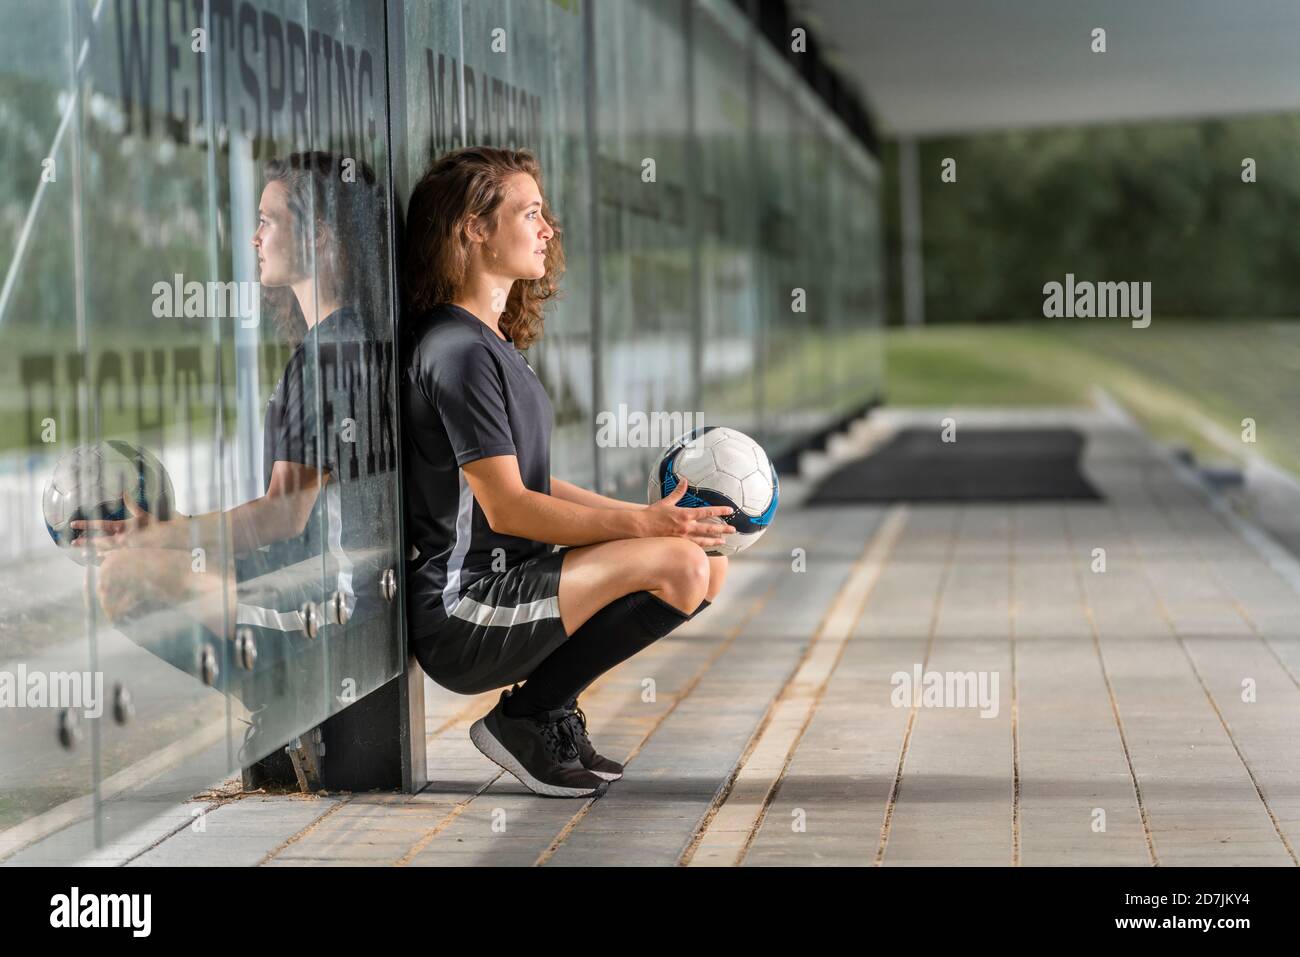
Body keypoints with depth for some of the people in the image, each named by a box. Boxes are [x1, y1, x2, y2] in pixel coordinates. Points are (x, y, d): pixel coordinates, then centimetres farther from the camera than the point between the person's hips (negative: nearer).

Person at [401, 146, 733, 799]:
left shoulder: (492, 344, 18)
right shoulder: (456, 349, -14)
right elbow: (507, 506, -18)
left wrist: (650, 518, 7)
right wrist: (642, 524, -19)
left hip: (510, 584, 10)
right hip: (462, 615, -10)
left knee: (710, 565, 3)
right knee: (679, 564, -23)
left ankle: (551, 709, 6)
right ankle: (525, 719, -10)